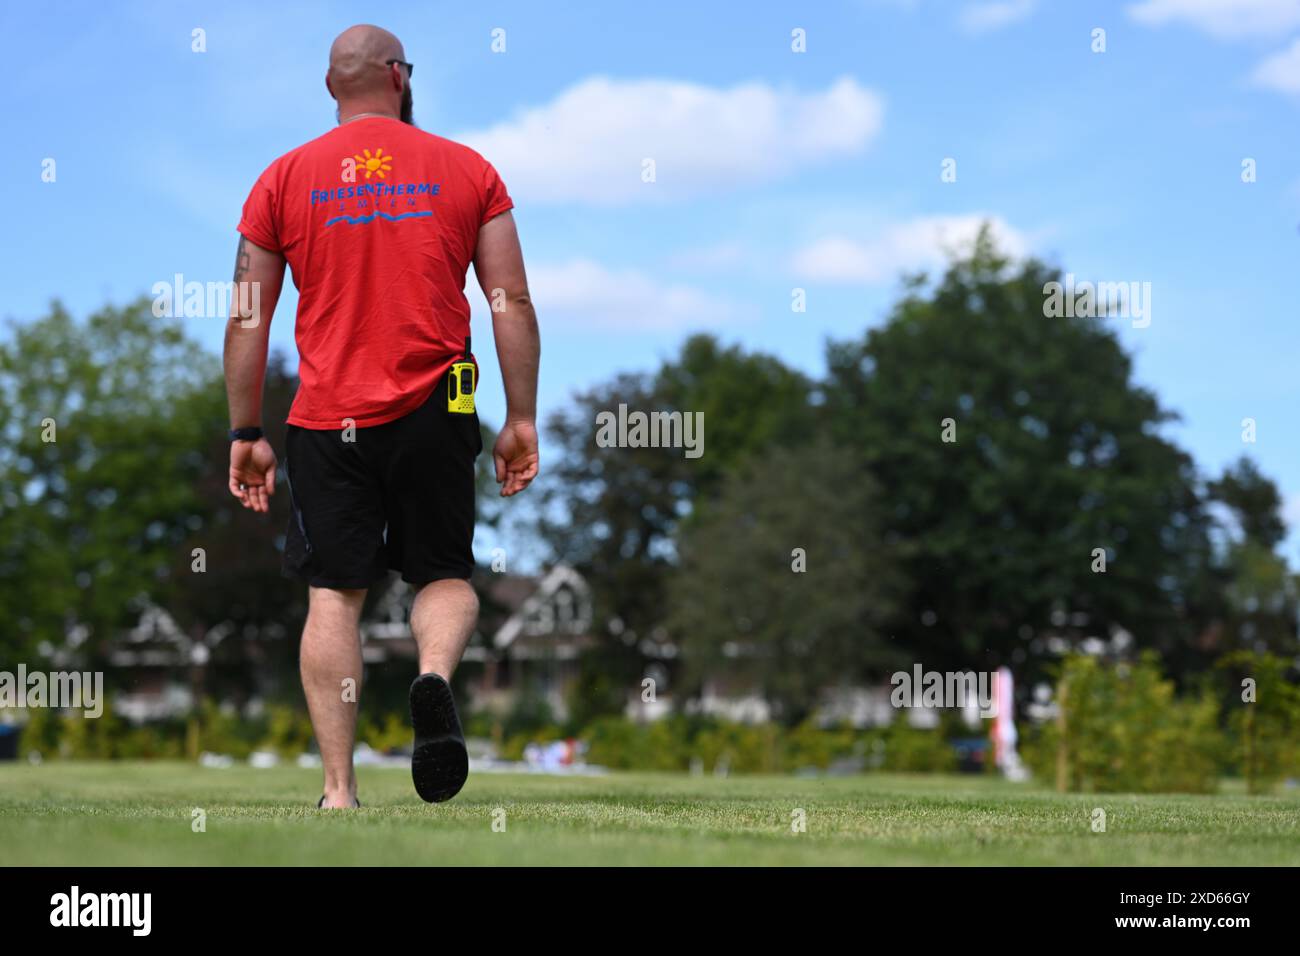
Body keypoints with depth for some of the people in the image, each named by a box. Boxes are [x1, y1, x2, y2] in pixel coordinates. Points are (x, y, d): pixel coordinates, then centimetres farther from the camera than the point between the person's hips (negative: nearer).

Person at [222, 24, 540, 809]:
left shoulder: (284, 179, 7)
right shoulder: (466, 169, 6)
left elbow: (247, 320, 6)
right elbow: (514, 304, 2)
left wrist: (246, 434, 11)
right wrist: (523, 420, 6)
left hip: (326, 420, 0)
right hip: (434, 416, 0)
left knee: (334, 596, 5)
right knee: (447, 576, 13)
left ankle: (339, 788, -2)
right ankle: (436, 676, -20)